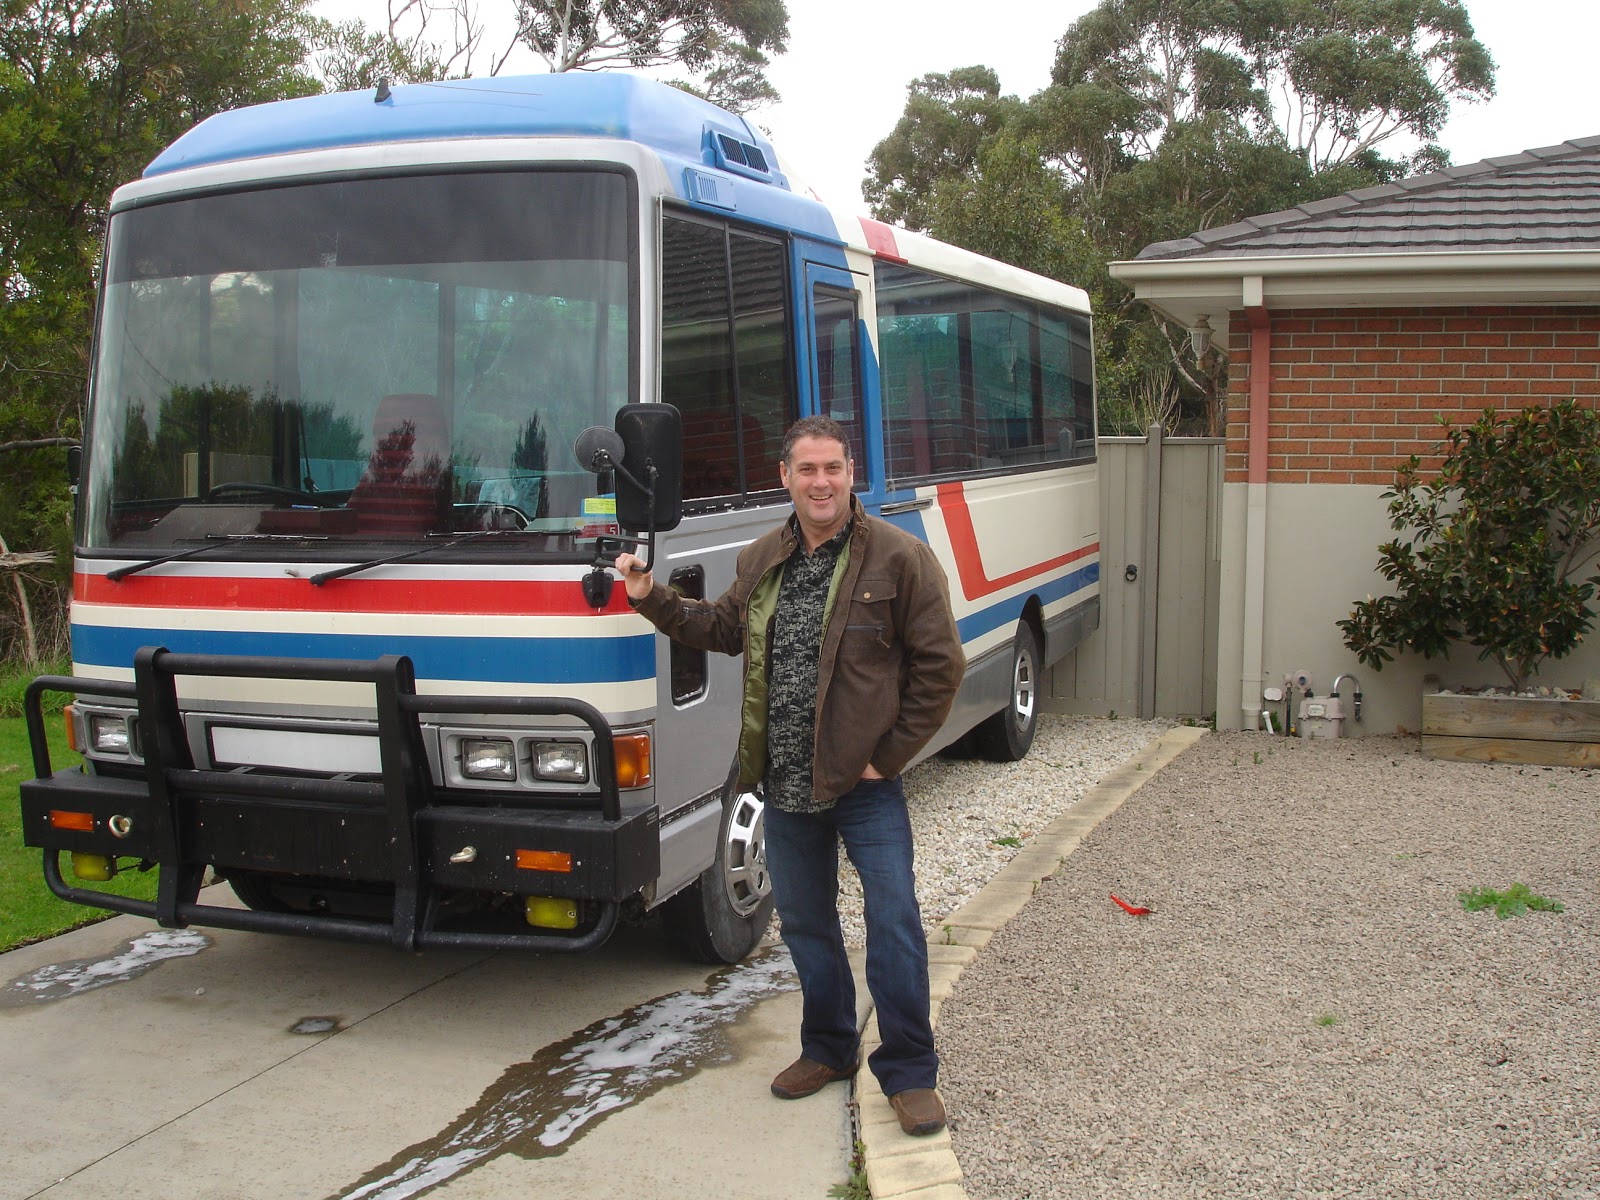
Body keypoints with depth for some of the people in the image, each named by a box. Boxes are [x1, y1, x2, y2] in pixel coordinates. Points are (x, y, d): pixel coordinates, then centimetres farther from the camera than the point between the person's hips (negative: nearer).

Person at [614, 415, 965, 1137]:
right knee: (804, 923, 16)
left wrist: (889, 755, -9)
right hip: (784, 785, 5)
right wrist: (652, 600, 12)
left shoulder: (899, 557, -9)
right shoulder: (761, 561, 8)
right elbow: (722, 628, 24)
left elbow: (940, 666, -8)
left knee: (894, 924, -4)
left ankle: (909, 1073, 12)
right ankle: (828, 1050, 34)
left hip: (865, 785, -5)